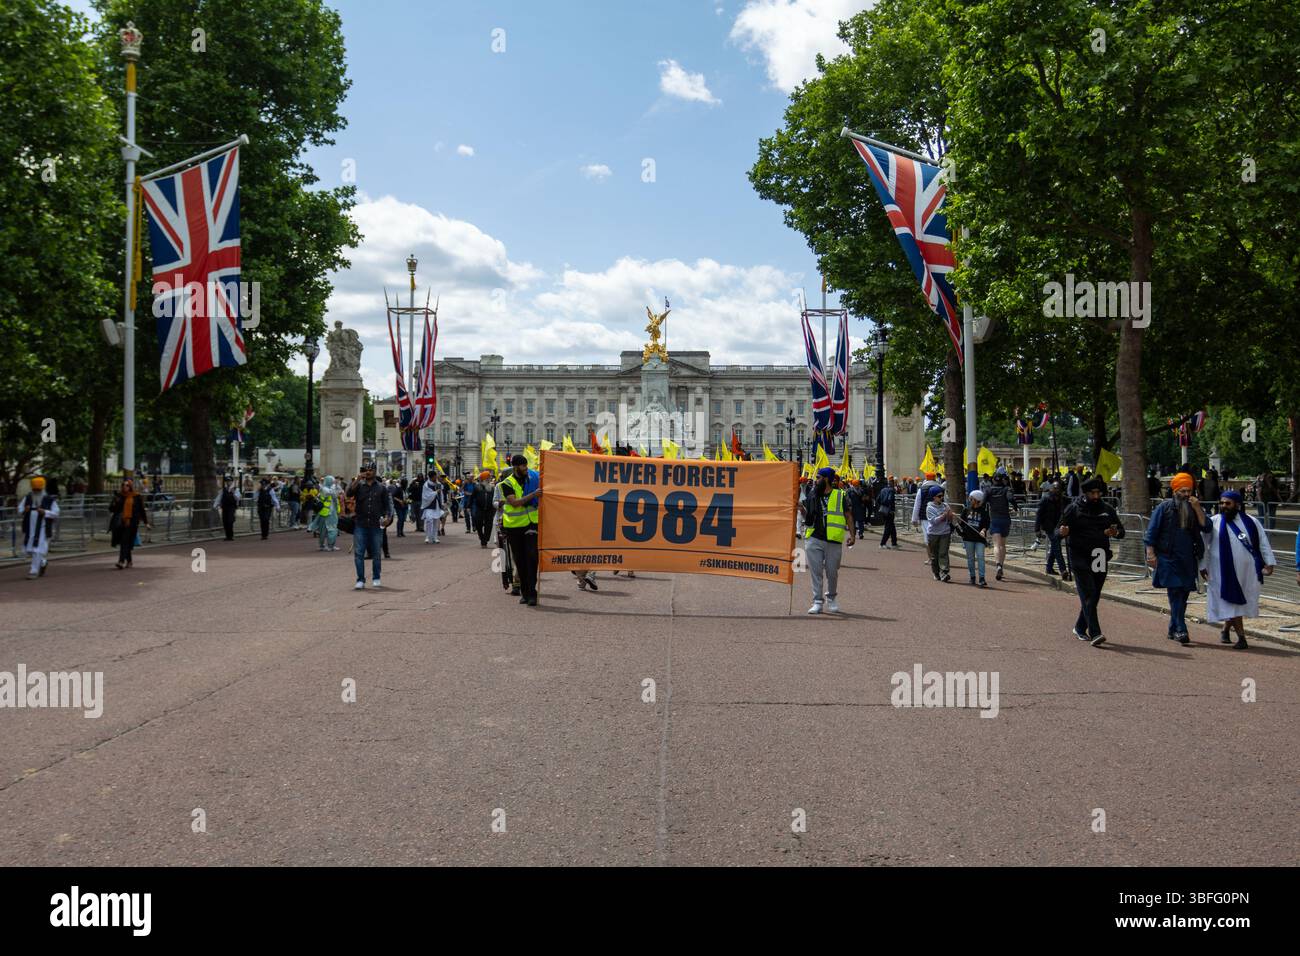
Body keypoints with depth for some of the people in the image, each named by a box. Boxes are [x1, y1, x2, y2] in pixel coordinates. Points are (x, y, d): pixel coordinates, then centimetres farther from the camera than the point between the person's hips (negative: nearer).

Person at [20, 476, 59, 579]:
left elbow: (56, 513, -4)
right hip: (29, 528, 5)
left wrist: (44, 512, -21)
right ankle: (42, 562, 35)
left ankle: (34, 571, -1)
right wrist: (24, 510, -14)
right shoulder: (27, 497, 5)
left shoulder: (50, 499, -5)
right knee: (28, 549, 10)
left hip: (42, 529, -5)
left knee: (38, 549, -8)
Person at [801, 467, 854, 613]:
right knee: (816, 571, -1)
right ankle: (817, 602, 4)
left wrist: (851, 534, -1)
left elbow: (847, 516, 6)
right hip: (814, 539, 2)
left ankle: (831, 598, 27)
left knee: (832, 572, 6)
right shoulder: (812, 496, 11)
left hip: (833, 541, -2)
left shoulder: (840, 496, 2)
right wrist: (802, 509, -4)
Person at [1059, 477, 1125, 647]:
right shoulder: (1074, 509, 0)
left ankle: (1080, 628, 27)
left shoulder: (1107, 510, 11)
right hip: (1080, 558, -5)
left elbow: (1121, 530, 15)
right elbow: (1058, 531, 0)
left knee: (1094, 597, 10)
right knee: (1088, 595, -13)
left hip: (1100, 559, 5)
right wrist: (1062, 532, -25)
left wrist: (1115, 532, -9)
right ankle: (1094, 633, -19)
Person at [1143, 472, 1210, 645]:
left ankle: (1173, 630, 19)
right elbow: (1151, 531, -1)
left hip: (1188, 559, 5)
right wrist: (1150, 553, -9)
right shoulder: (1165, 507, 1)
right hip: (1168, 558, -4)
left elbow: (1206, 527, -1)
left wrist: (1197, 508, -9)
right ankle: (1180, 630, -17)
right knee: (1175, 592, -12)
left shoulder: (1193, 509, 12)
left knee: (1183, 594, 8)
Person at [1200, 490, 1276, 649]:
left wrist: (1269, 562, -4)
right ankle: (1241, 637, 1)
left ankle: (1225, 630, 30)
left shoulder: (1251, 522, 3)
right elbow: (1204, 545, 2)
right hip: (1223, 572, -2)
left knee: (1240, 603, 10)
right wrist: (1203, 565, 0)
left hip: (1247, 571, 2)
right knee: (1231, 603, -2)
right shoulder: (1214, 522, -2)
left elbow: (1263, 543, 5)